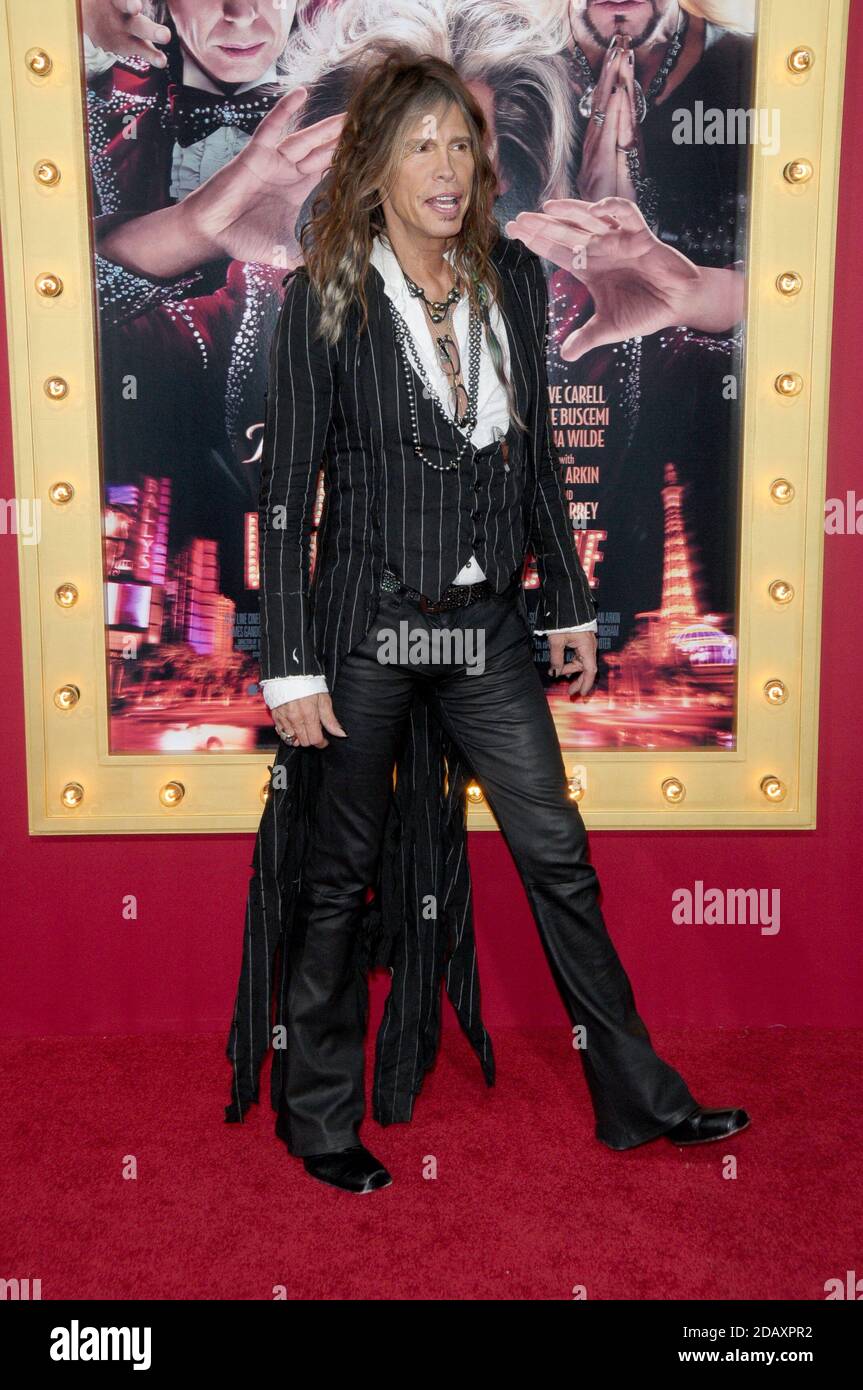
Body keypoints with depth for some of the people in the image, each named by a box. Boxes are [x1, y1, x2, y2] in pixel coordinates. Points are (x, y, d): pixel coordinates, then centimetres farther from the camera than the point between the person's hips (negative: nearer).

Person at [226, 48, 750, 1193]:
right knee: (339, 876, 8)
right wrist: (291, 666, -11)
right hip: (364, 623, -4)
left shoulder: (514, 277, 6)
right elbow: (288, 490, -8)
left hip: (489, 621, 4)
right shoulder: (326, 298, -7)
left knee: (558, 854, 8)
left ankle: (638, 1097, 25)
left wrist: (571, 603, 13)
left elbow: (537, 454, 13)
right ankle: (321, 1120, 28)